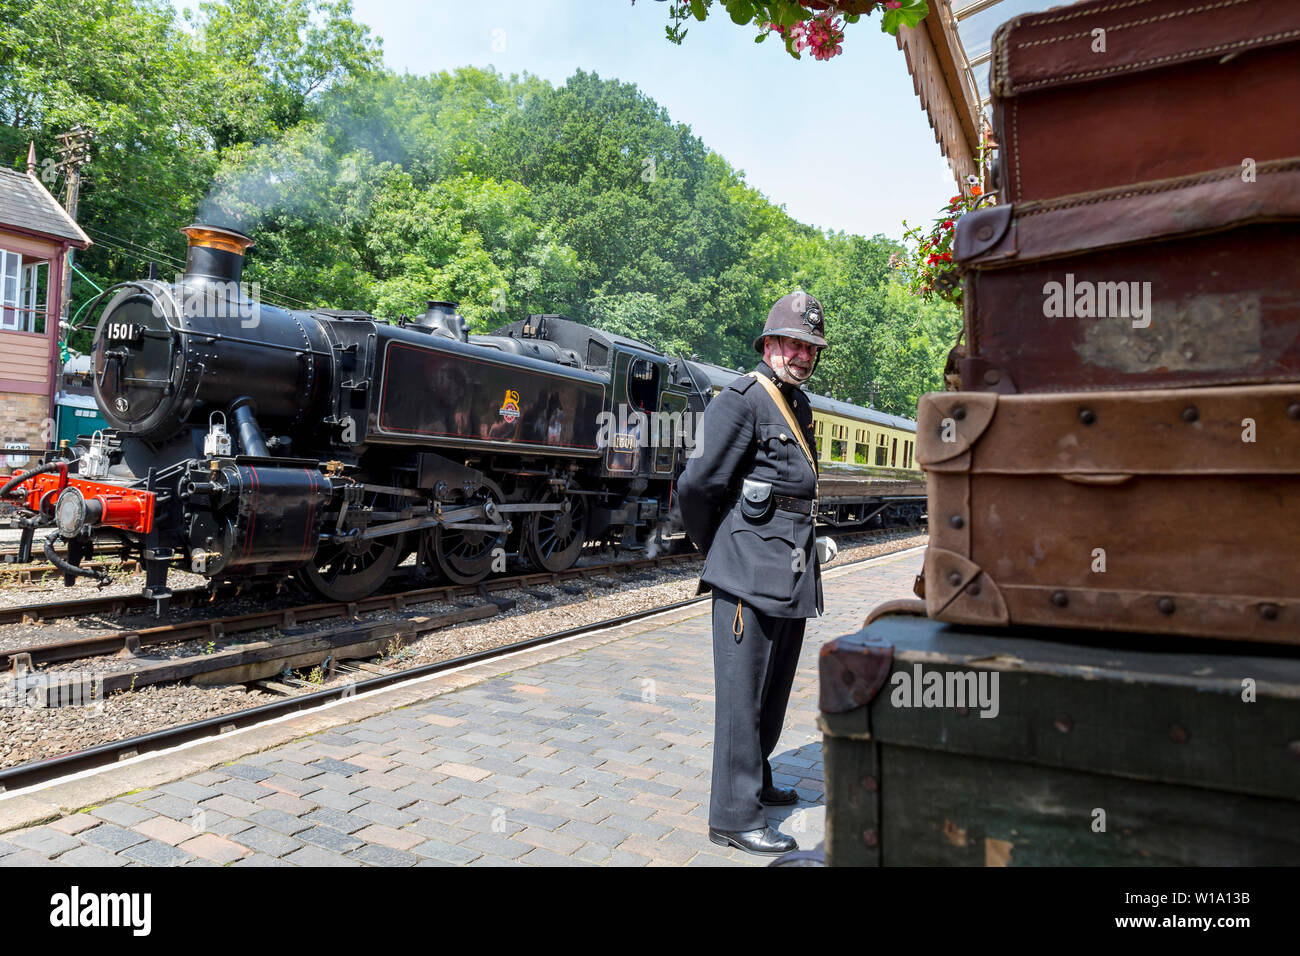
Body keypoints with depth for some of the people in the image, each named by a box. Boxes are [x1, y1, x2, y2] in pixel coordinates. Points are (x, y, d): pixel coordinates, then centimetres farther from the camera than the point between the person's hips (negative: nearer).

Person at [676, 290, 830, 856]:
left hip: (794, 575, 9)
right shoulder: (742, 400, -11)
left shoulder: (801, 406, 16)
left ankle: (755, 781, 36)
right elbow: (697, 486, -12)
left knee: (775, 687, 19)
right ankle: (733, 815, 8)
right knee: (742, 692, -2)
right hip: (751, 574, -9)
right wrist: (716, 552, 1)